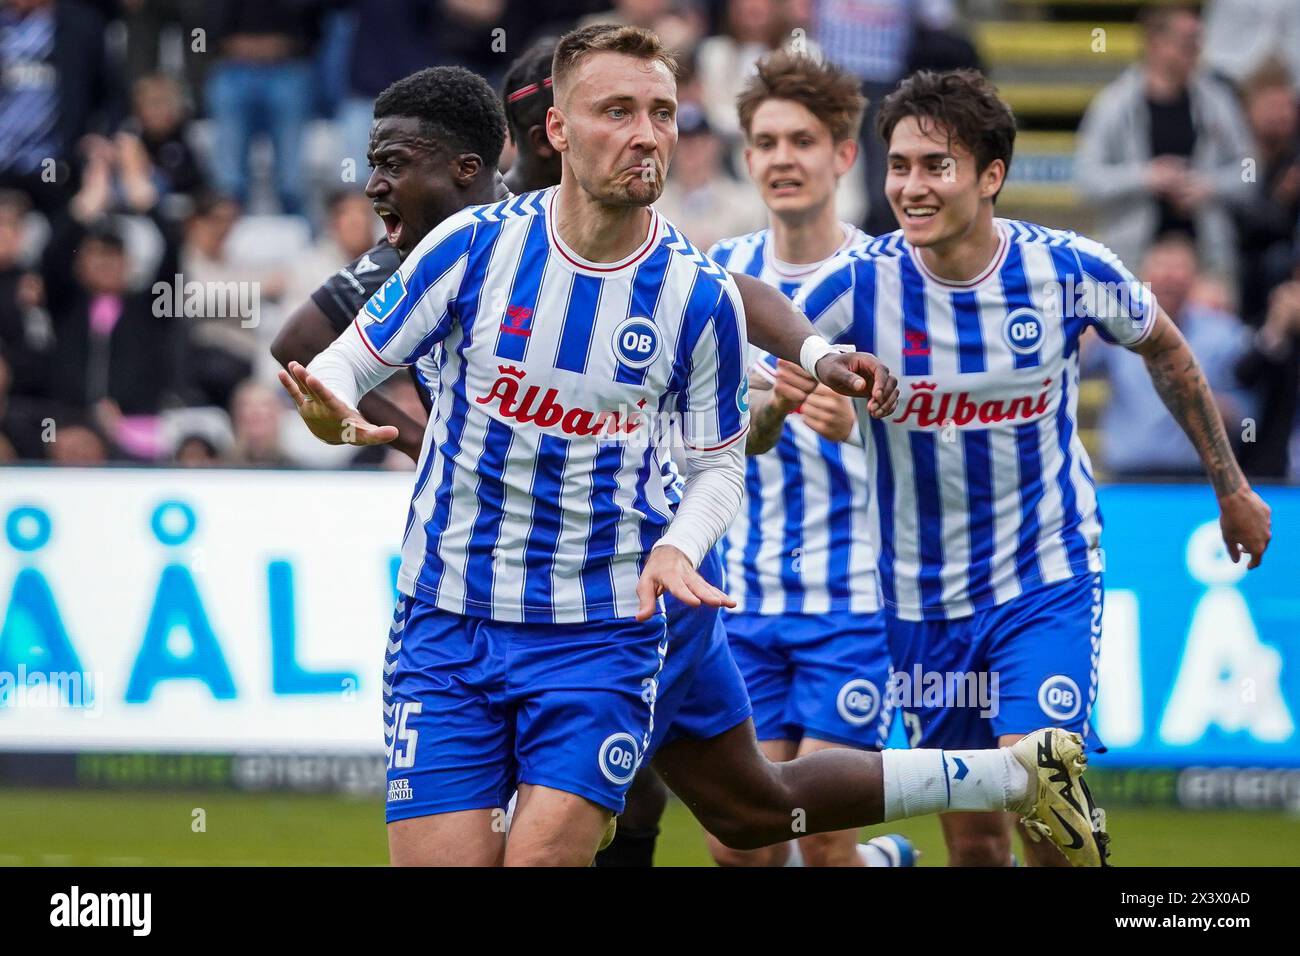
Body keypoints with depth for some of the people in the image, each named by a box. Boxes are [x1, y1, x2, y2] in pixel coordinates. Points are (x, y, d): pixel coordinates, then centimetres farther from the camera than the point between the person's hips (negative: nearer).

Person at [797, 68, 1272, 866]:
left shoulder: (1070, 270, -12)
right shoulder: (857, 285, -15)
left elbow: (1163, 348, 8)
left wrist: (1231, 486, 16)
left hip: (1050, 577, -1)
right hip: (926, 596, 1)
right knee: (973, 841, 6)